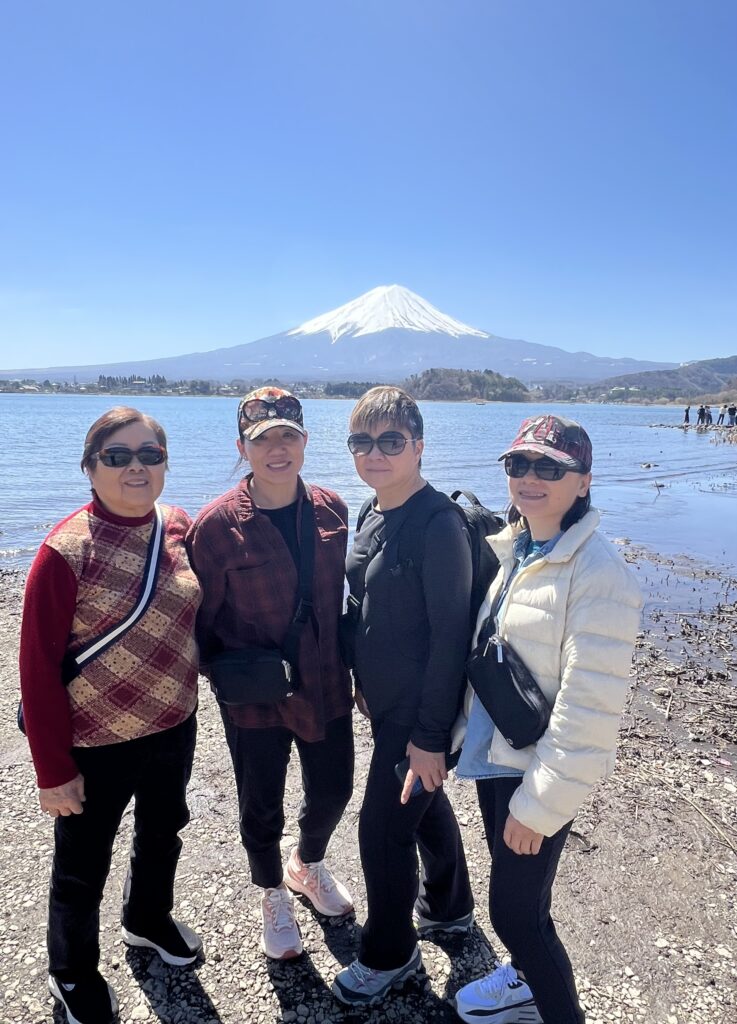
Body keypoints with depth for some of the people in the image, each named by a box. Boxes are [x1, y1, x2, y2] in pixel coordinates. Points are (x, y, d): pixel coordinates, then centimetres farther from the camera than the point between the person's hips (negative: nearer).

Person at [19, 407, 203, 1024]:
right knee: (83, 867, 17)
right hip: (96, 746, -5)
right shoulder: (68, 551, -21)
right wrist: (53, 769, -13)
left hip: (174, 729, 5)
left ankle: (149, 918, 57)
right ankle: (74, 974, 46)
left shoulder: (180, 528, -6)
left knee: (163, 833, 27)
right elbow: (38, 666, -17)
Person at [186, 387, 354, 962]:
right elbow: (201, 618, -9)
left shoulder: (331, 511, -4)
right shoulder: (217, 525, -17)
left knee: (334, 788, 20)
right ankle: (274, 896, 48)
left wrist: (349, 664, 8)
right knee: (262, 806, 16)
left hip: (326, 685, 4)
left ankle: (309, 865, 54)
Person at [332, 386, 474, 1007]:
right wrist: (364, 681, 16)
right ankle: (448, 907, 49)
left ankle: (390, 956, 30)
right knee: (423, 804, 25)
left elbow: (450, 636, -23)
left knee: (383, 826, 4)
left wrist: (430, 734, -21)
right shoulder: (372, 516, 3)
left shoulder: (439, 524, -23)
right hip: (386, 701, 8)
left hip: (419, 711, -8)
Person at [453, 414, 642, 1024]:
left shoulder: (598, 574, -21)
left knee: (515, 910, 4)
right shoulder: (513, 550, 3)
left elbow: (589, 704, -22)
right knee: (512, 887, 24)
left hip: (540, 771, -7)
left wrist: (539, 802, -17)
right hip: (494, 755, 7)